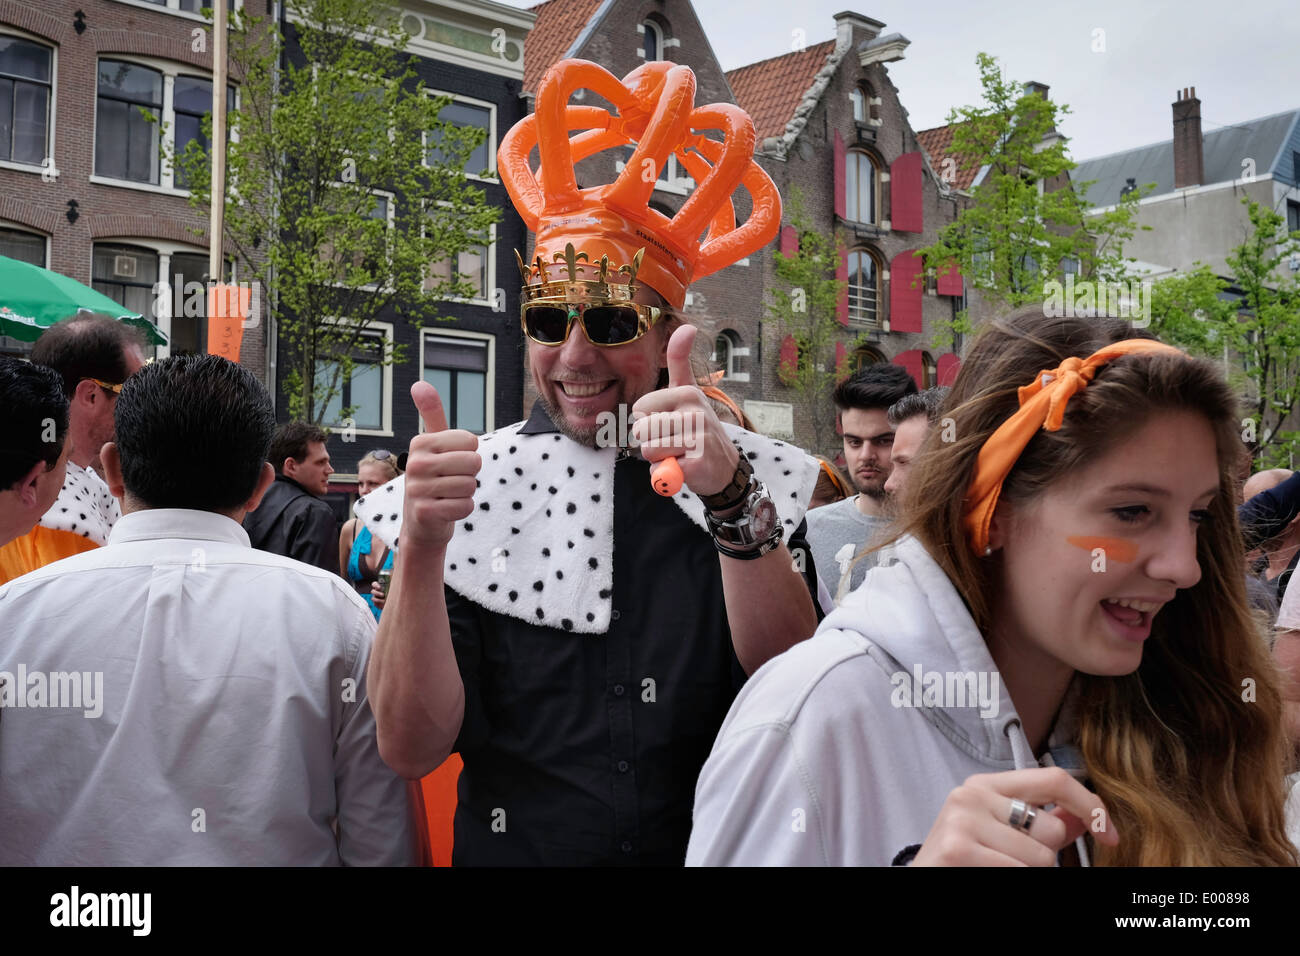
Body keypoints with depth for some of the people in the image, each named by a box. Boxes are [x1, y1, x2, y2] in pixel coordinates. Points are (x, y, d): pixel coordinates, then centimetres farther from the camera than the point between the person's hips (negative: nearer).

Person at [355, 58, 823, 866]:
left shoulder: (761, 480, -5)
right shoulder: (475, 486, -5)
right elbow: (412, 748, -10)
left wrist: (731, 499, -27)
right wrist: (421, 548, -23)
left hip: (716, 851, 0)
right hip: (515, 850, 0)